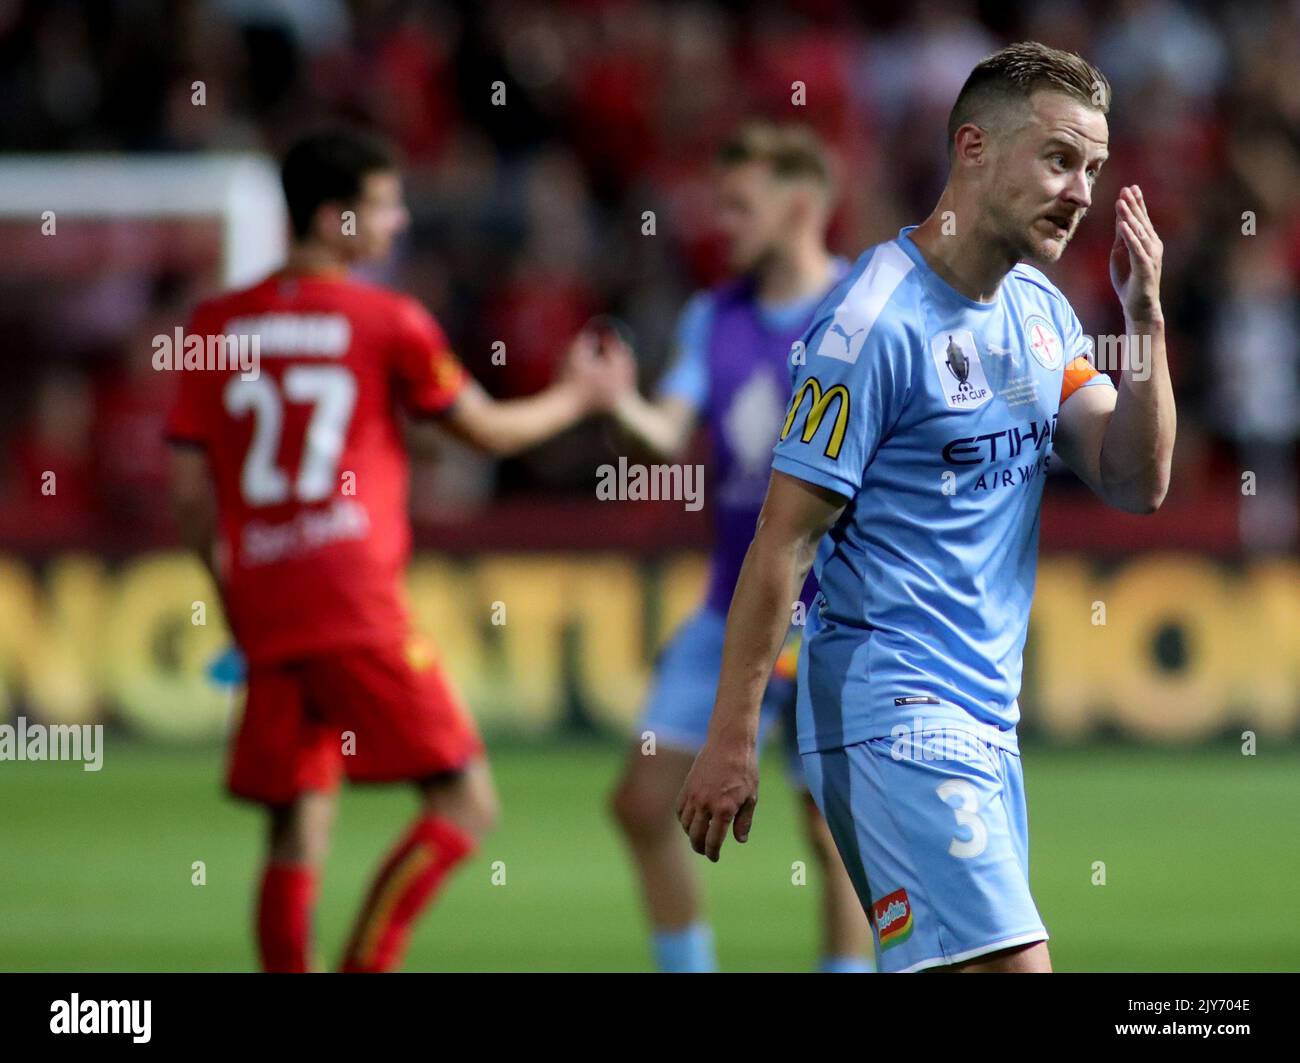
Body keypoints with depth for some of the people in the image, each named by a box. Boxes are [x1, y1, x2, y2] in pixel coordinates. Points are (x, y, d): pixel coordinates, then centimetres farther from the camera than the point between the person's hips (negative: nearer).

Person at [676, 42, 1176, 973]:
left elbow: (1136, 484, 7)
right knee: (1010, 962, -19)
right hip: (894, 712, -8)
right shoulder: (877, 321, -14)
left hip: (988, 718, 8)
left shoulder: (1043, 312, 11)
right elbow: (784, 540, -14)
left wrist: (1145, 317, -6)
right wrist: (730, 742, -16)